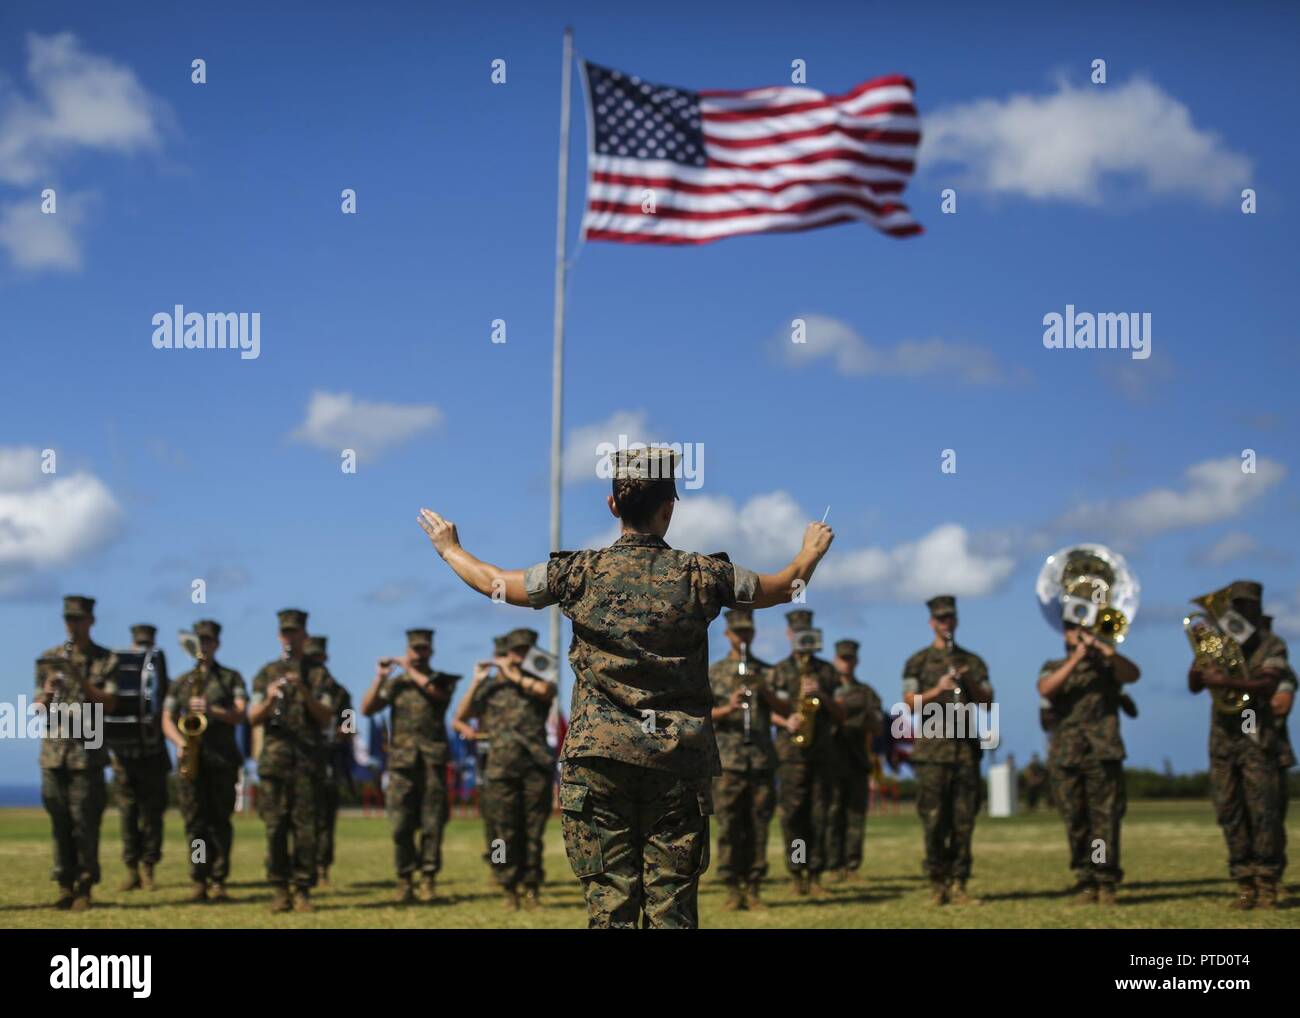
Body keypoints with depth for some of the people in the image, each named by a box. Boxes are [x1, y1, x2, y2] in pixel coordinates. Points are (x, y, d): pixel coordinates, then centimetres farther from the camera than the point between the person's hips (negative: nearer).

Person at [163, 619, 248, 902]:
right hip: (191, 759, 2)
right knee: (195, 821, -3)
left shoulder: (231, 678, 11)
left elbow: (241, 715, -1)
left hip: (223, 758, -2)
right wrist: (180, 742, -7)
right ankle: (198, 881, 1)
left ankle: (218, 881, 0)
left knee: (220, 820, -3)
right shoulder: (181, 683, 17)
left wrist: (211, 710, -17)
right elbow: (167, 721, 13)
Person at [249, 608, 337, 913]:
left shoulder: (319, 674, 10)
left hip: (309, 760, -1)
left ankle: (303, 891, -2)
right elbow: (254, 718, 6)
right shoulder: (266, 674, 13)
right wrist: (269, 700, -14)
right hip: (274, 759, 1)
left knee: (306, 828, -5)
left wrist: (304, 692, -12)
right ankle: (279, 890, 3)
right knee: (275, 827, -3)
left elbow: (327, 719, 2)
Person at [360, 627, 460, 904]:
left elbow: (437, 692, -13)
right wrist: (379, 678, -5)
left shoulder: (442, 679, 11)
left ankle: (429, 879, 2)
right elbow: (366, 709, 4)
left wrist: (410, 670, -8)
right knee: (401, 825, -3)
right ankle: (404, 880, 5)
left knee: (432, 824, -3)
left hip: (433, 759, -1)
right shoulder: (395, 683, 14)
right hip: (402, 759, 1)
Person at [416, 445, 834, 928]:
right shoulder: (701, 575, -1)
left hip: (600, 758, 0)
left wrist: (449, 548, 32)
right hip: (679, 762, 0)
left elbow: (493, 582, 12)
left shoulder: (581, 573, -2)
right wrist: (810, 553, 39)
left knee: (608, 902, 2)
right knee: (673, 907, 4)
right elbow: (784, 587, 16)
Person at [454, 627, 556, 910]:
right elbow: (458, 720, 8)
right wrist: (476, 683, 0)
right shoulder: (489, 688, 13)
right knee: (504, 832, -1)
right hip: (502, 767, 0)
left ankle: (531, 886, 10)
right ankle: (509, 889, 7)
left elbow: (544, 689, -12)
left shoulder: (538, 683, 14)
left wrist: (513, 674, -3)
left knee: (533, 831, 1)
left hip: (537, 766, 0)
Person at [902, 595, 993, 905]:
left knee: (964, 819, 0)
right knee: (933, 819, -4)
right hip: (931, 748, -2)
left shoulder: (973, 662, 16)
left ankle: (958, 883, 4)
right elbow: (909, 703, -1)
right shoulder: (917, 662, 8)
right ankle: (937, 883, 2)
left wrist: (970, 683, -9)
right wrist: (937, 690, -15)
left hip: (966, 748, 2)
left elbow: (987, 701, 9)